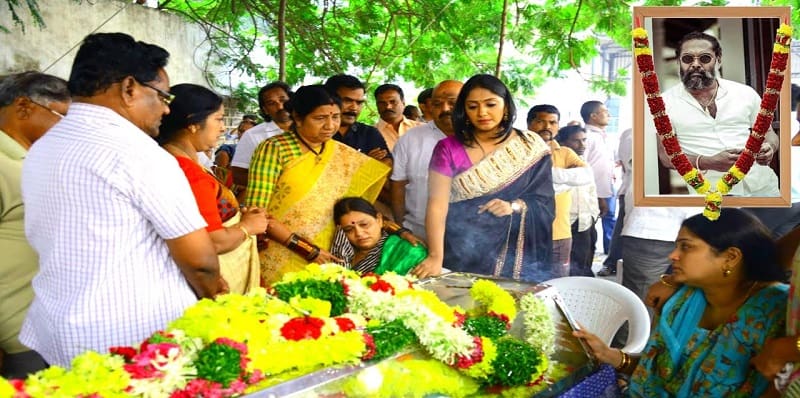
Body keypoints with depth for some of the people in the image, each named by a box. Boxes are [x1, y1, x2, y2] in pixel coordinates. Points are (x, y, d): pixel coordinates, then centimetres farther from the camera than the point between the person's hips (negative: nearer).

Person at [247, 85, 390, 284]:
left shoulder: (343, 155, 4)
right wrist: (305, 248, -18)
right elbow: (256, 211, -15)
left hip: (321, 262, 4)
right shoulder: (274, 149, -10)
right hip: (279, 262, -4)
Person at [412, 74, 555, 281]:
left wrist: (515, 206, -20)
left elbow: (544, 203, 1)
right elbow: (437, 204, -12)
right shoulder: (448, 149, -2)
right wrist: (436, 256, -25)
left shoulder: (531, 147, 1)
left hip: (515, 259, 0)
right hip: (461, 258, 0)